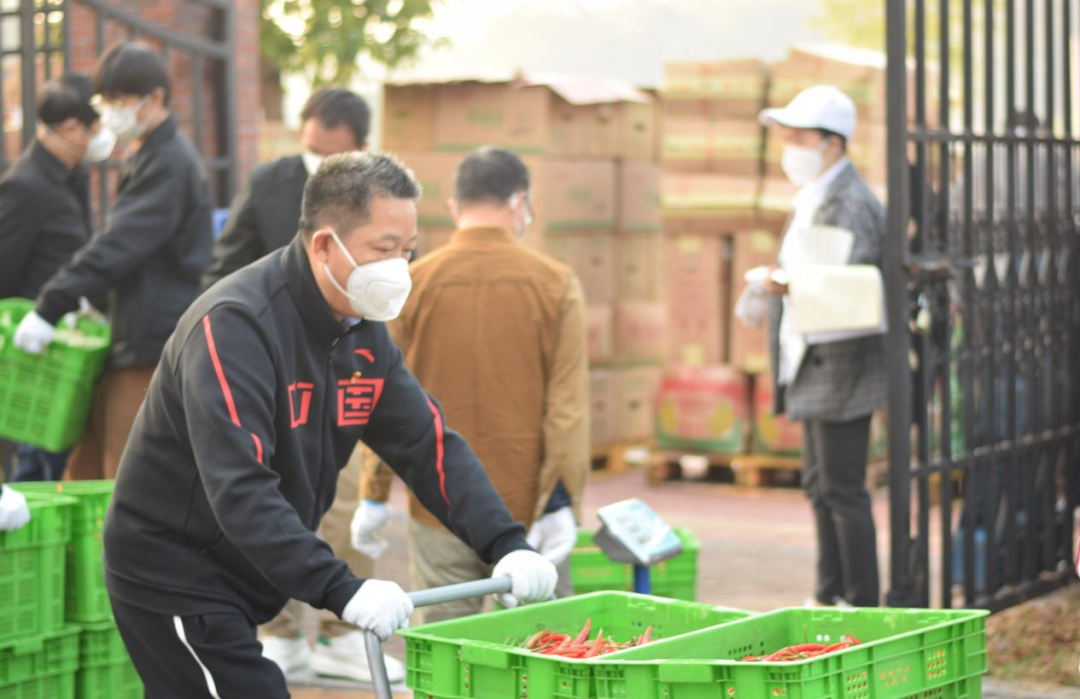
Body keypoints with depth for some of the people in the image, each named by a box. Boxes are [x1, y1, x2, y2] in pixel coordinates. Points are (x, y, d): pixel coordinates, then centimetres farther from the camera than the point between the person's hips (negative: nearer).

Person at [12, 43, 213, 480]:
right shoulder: (146, 158, 18)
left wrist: (52, 308, -22)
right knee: (87, 468, 11)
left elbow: (120, 246, -21)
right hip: (131, 341, 10)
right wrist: (90, 303, 10)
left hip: (154, 347, -10)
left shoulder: (170, 163, -14)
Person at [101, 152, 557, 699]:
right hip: (172, 575, -9)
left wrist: (506, 545, -12)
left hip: (242, 581, 9)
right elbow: (240, 489, -34)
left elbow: (429, 444, 3)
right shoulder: (235, 324, -25)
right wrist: (340, 591, -41)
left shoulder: (362, 330, 3)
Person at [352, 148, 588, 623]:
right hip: (528, 508, -1)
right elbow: (568, 405, -8)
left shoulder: (413, 283, -1)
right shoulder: (556, 284, -3)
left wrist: (374, 495, 9)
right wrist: (562, 501, -8)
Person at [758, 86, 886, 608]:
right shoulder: (813, 199, 16)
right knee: (820, 485, 15)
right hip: (813, 370, 10)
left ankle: (862, 605, 1)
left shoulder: (852, 205, -16)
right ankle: (830, 597, 24)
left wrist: (791, 285, -34)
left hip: (842, 368, -10)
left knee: (843, 489, -6)